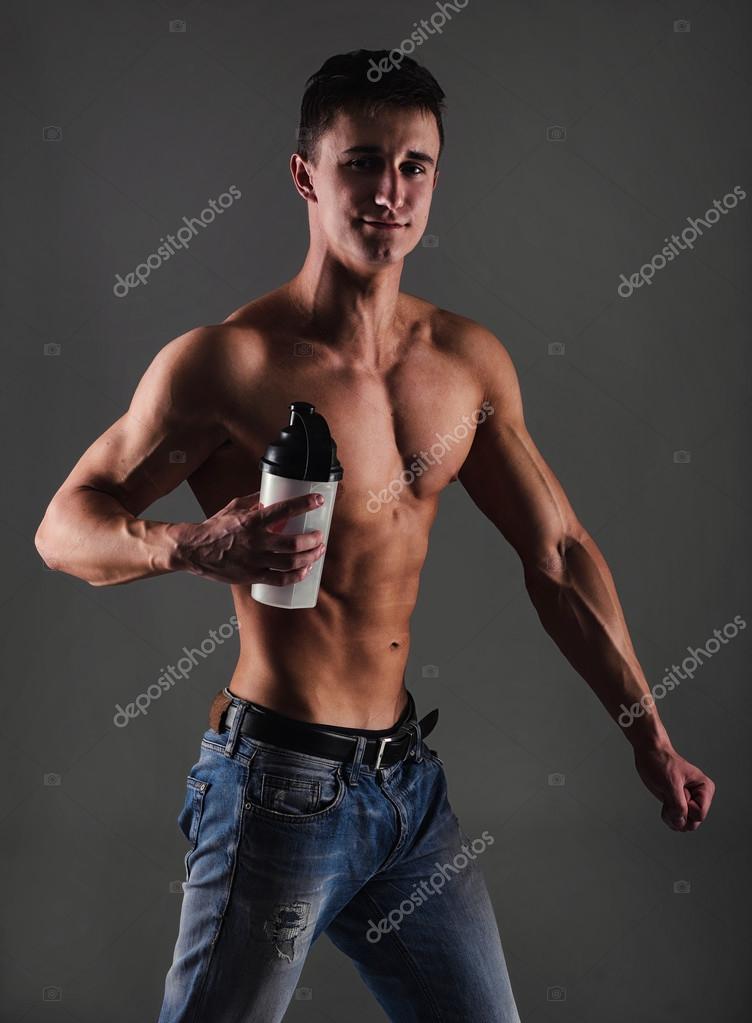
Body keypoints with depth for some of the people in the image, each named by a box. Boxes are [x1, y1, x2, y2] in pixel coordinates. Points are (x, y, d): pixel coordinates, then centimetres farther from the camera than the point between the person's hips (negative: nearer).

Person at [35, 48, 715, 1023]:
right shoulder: (225, 362, -13)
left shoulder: (469, 362, 4)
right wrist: (191, 546, -30)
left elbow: (557, 553, 12)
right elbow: (64, 527, -8)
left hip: (408, 778, 6)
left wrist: (651, 740, 12)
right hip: (278, 784, -6)